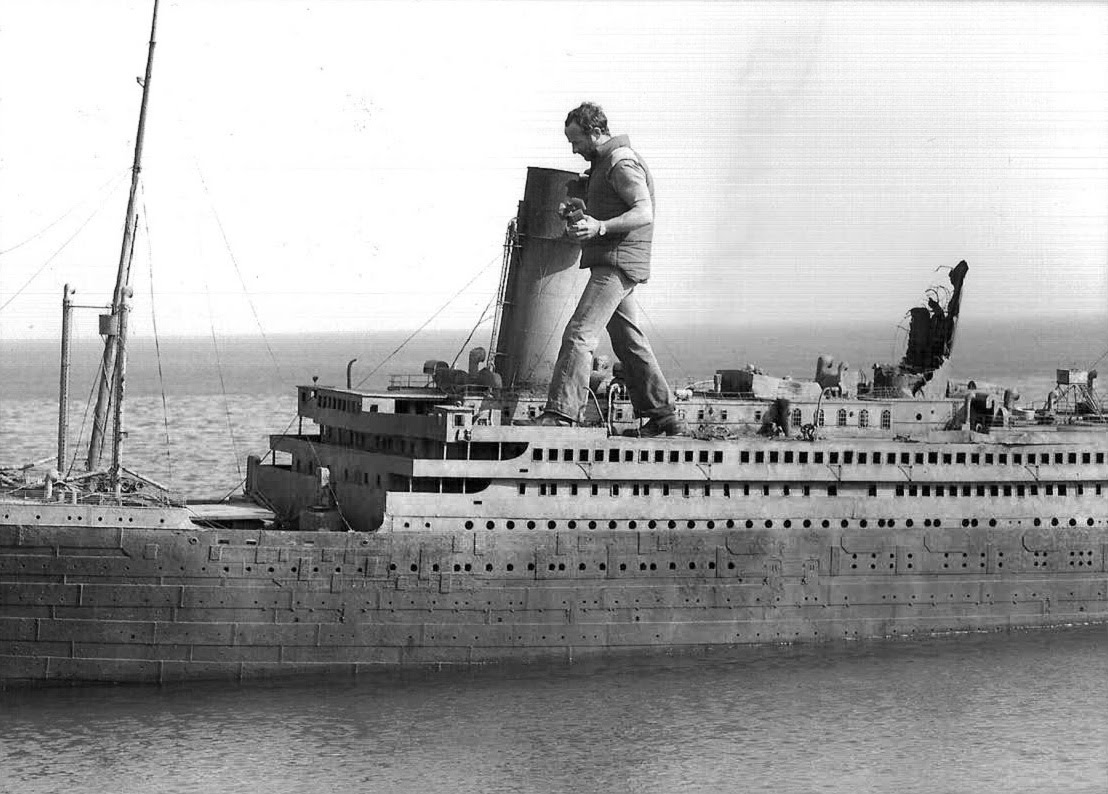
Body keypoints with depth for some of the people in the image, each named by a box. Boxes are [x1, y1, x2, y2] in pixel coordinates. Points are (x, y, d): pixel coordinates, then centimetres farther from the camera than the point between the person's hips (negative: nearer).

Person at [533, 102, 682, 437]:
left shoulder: (622, 164, -12)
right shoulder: (604, 164, 21)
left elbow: (643, 213, -25)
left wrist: (599, 227, -38)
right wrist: (583, 219, 13)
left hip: (617, 263, -11)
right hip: (611, 265, 11)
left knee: (579, 334, -18)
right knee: (629, 343, 12)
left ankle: (560, 412, -25)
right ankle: (662, 416, 15)